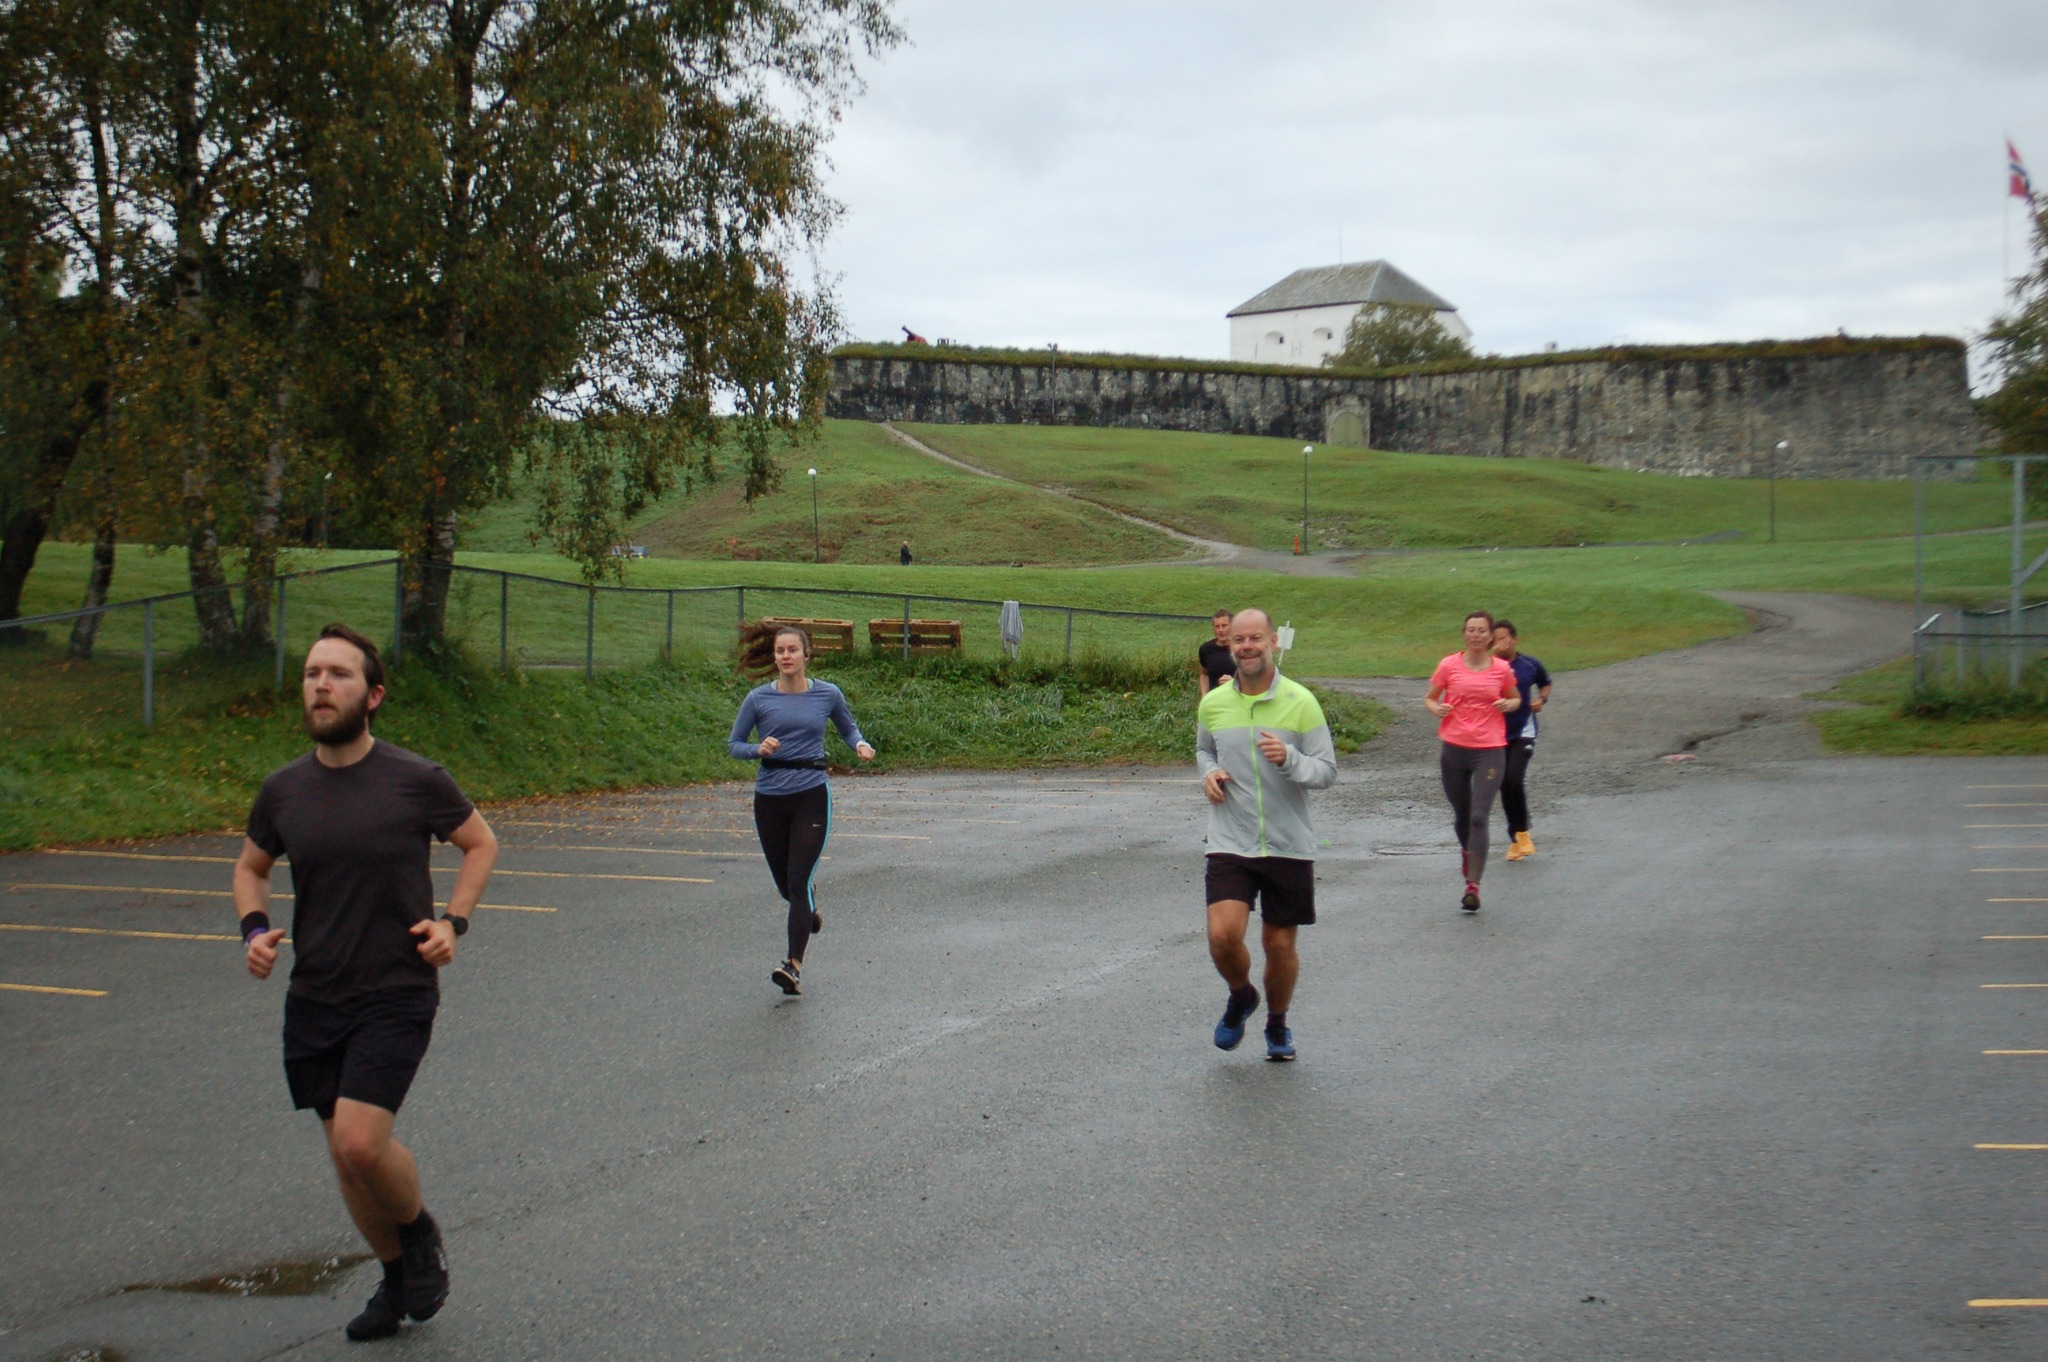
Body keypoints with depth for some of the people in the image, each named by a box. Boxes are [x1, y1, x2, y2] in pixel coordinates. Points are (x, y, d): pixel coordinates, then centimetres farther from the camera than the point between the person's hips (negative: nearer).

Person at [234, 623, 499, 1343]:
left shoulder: (416, 781, -9)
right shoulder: (284, 789, 1)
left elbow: (480, 842, 7)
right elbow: (250, 867, 19)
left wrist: (453, 920, -7)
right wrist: (254, 928, 0)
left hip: (396, 993, -5)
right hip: (313, 999, 5)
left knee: (360, 1141, -18)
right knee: (345, 1153, 11)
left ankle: (421, 1233, 12)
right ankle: (397, 1277, 33)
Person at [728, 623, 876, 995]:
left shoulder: (827, 695, 0)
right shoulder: (759, 699, -2)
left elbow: (847, 727, 17)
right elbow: (733, 745, 5)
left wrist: (860, 745, -5)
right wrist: (758, 749, -16)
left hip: (811, 797, -2)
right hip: (770, 799, 2)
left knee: (798, 880, -13)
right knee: (785, 885, 14)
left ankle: (794, 965, -14)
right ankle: (810, 912, 49)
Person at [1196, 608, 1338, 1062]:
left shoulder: (1300, 702, -5)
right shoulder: (1213, 704, 3)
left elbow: (1327, 771, -4)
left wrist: (1289, 759, -24)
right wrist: (1208, 773, 0)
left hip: (1289, 846, -1)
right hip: (1230, 843, 1)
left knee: (1280, 944, 7)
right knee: (1223, 934, -16)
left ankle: (1277, 1024, 35)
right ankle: (1240, 996, 18)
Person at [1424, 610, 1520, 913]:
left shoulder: (1502, 669, 2)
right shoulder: (1449, 666, 0)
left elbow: (1516, 698, 19)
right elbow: (1429, 698, 11)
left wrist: (1509, 704, -4)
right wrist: (1436, 708, -12)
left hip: (1490, 751, -2)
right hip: (1454, 750, 2)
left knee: (1479, 817, -13)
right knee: (1461, 816, 15)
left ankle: (1473, 884, -15)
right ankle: (1469, 854, 47)